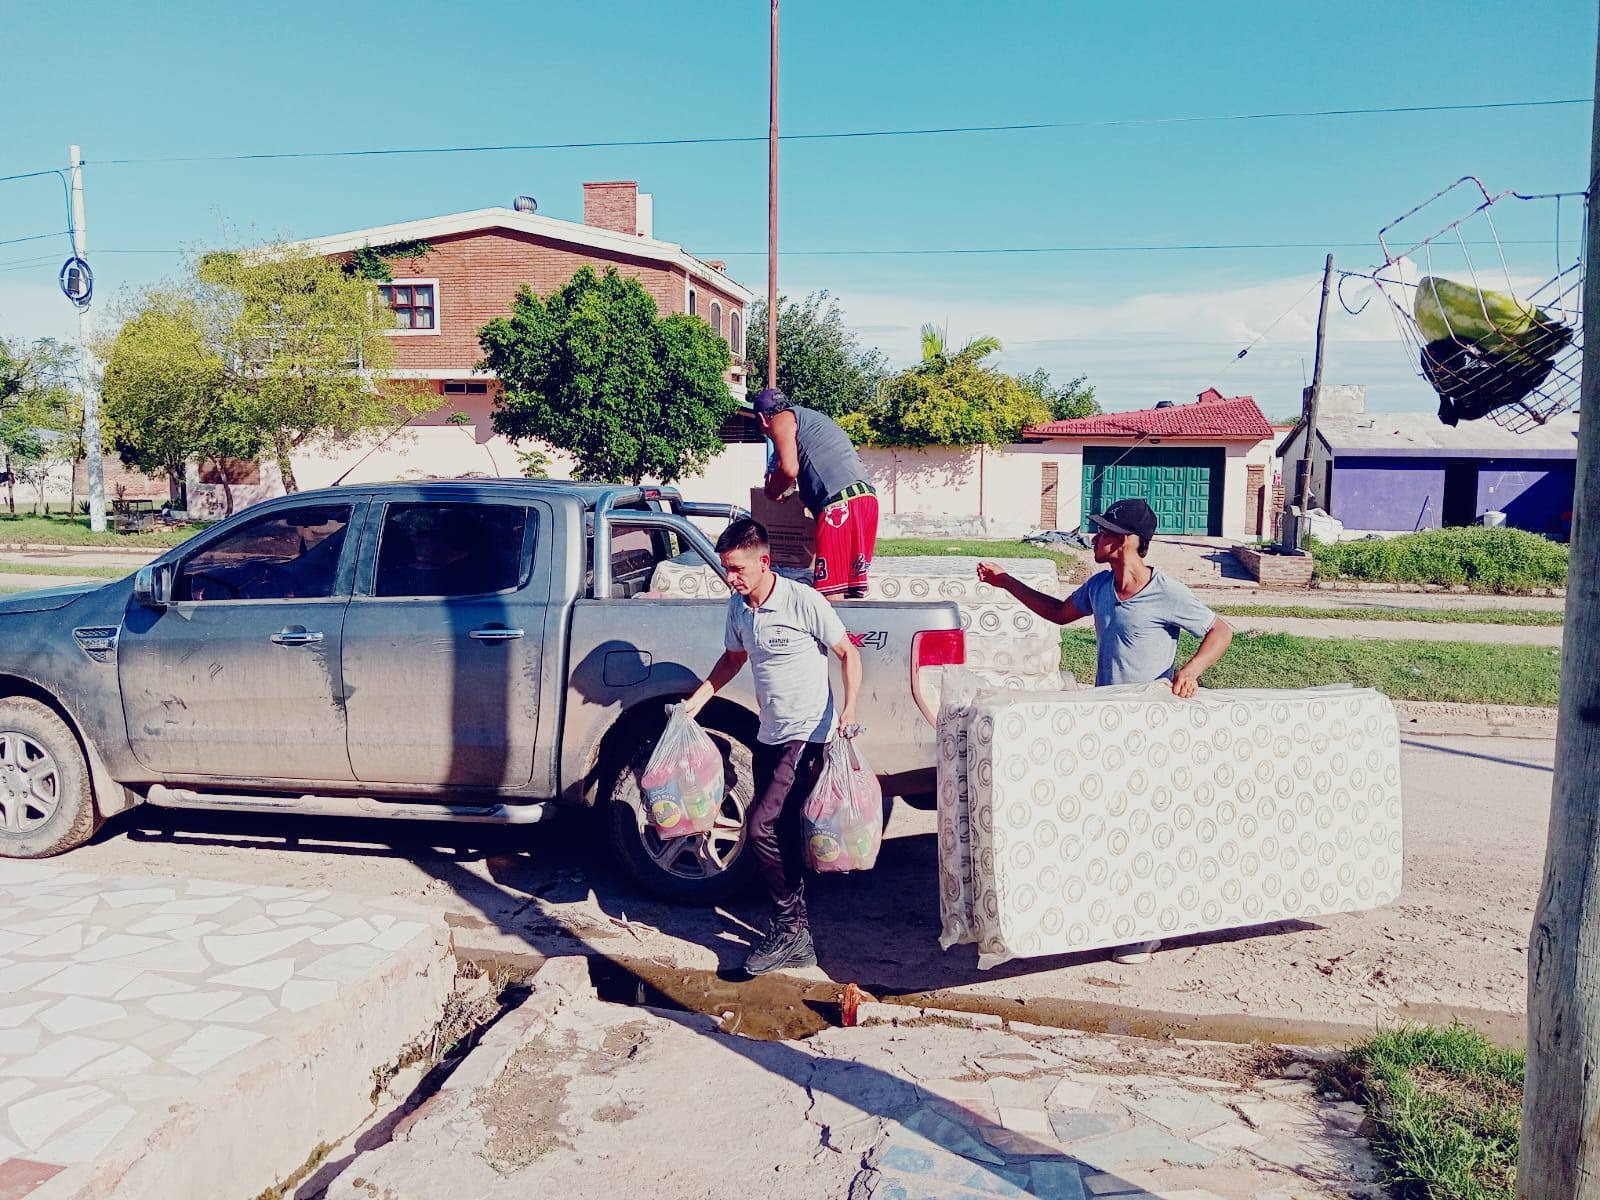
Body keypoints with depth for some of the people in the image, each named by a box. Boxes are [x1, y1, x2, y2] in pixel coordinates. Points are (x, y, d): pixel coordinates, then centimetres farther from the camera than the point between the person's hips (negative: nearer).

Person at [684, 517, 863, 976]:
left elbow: (848, 653, -8)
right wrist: (696, 700, 12)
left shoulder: (804, 601, -16)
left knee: (761, 827, -16)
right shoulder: (738, 605, 4)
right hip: (769, 736, 7)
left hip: (808, 736, -7)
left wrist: (849, 708, -21)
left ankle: (789, 925, 1)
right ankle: (794, 936, 25)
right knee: (781, 835, 13)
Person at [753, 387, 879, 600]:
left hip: (840, 503, -9)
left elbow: (789, 468, -9)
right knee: (855, 591, 10)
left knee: (831, 593, -9)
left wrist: (773, 492, 9)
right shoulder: (813, 417, 33)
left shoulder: (781, 419, 7)